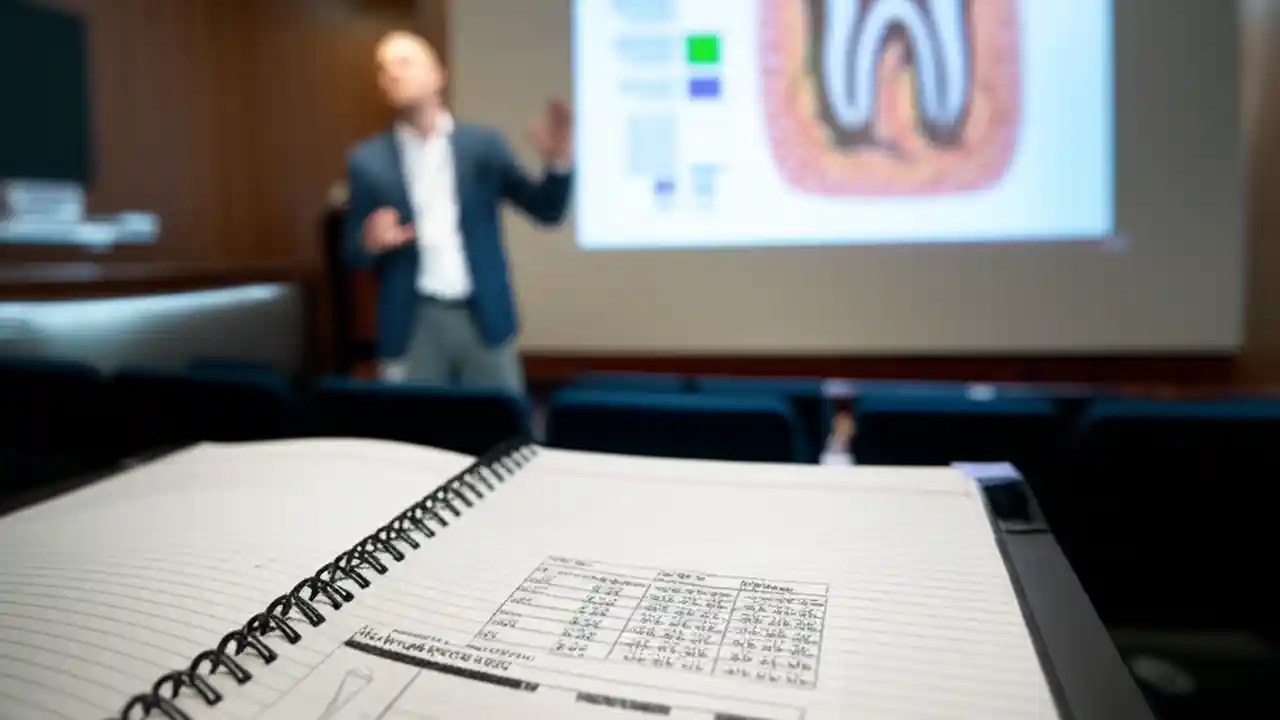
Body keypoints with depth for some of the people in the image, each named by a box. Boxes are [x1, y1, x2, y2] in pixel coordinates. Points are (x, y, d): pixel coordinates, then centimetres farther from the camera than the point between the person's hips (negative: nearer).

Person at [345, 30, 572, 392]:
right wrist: (371, 242, -17)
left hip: (484, 320, 0)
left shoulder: (482, 143, 4)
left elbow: (546, 210, 2)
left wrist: (557, 162, -17)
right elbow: (354, 254, 6)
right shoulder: (368, 160, 5)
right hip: (413, 326, 0)